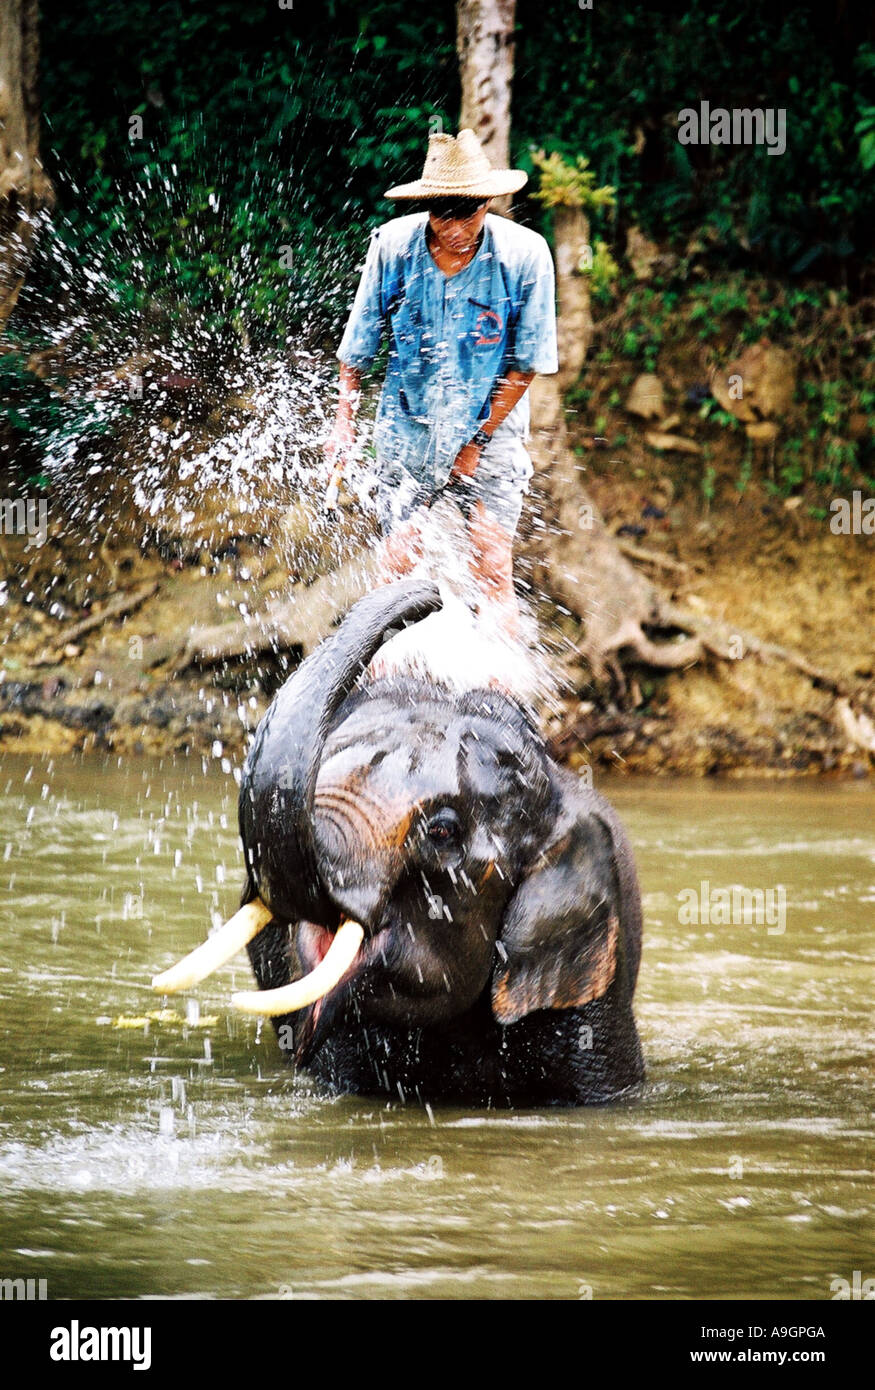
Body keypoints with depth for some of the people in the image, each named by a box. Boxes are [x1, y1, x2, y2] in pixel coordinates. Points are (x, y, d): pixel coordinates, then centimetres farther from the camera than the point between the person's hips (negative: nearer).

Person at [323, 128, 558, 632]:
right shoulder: (393, 244, -13)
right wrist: (345, 422, 4)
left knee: (492, 571, -11)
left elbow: (525, 365, -9)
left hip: (491, 426, -1)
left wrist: (478, 441, -10)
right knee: (399, 564, -2)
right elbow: (358, 346, 2)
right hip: (409, 423, 2)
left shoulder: (525, 254, -18)